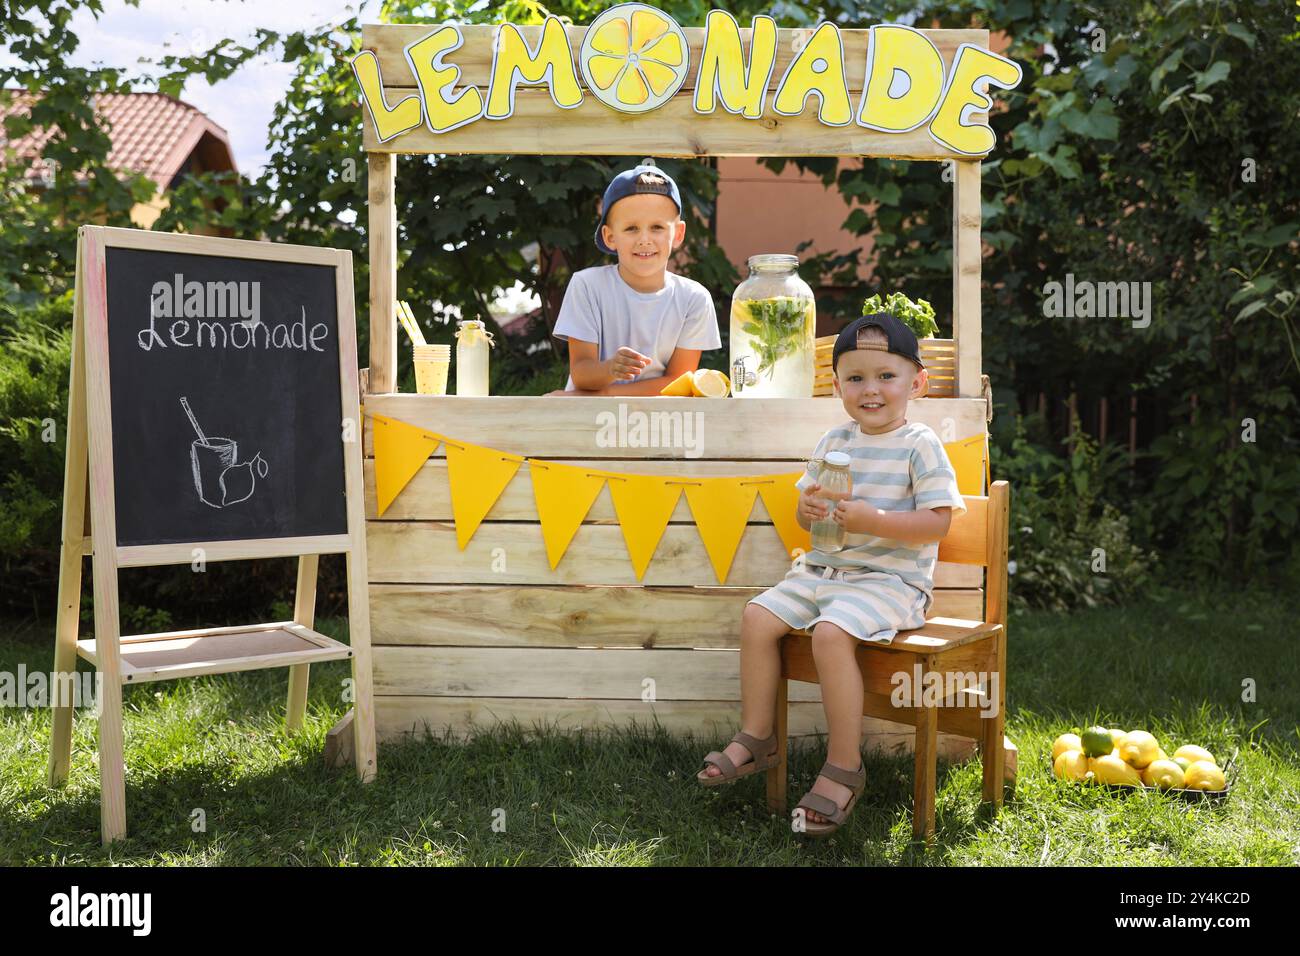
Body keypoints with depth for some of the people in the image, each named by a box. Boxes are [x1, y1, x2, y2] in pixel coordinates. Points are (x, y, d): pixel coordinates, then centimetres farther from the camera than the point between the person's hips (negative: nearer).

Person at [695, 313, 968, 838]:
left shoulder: (920, 444, -8)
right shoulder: (834, 440, 10)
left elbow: (938, 521, -15)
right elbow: (804, 514, 15)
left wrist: (873, 520, -26)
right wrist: (808, 509, -10)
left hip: (889, 578, -7)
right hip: (823, 568, 7)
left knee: (830, 632, -30)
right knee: (758, 615, -7)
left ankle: (844, 766, -16)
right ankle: (756, 737, 6)